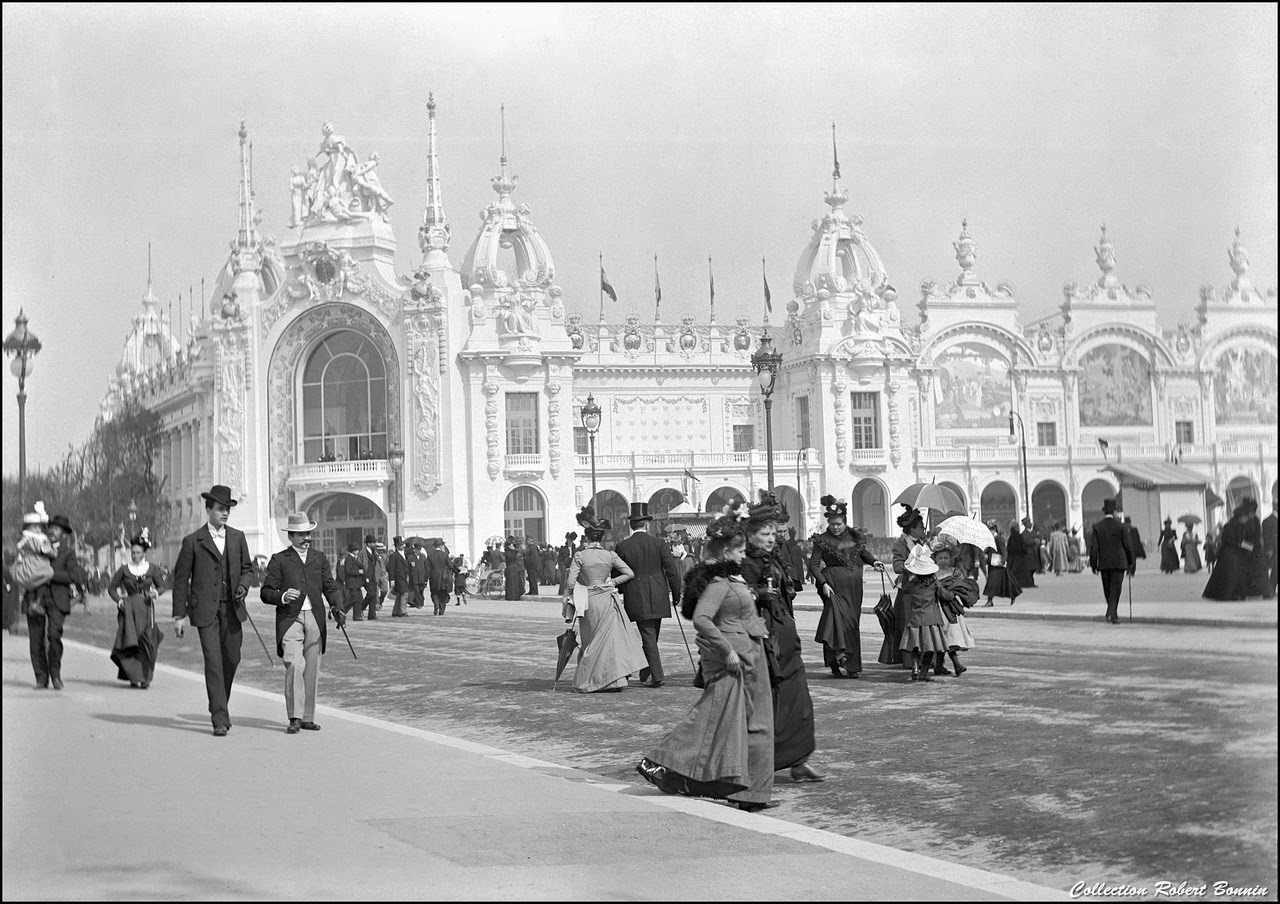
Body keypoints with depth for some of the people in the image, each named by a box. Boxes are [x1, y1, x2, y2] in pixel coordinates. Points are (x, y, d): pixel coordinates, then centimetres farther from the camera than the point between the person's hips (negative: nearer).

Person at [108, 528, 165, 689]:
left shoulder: (152, 569, 6)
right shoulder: (124, 569, 4)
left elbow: (161, 586, 14)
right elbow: (111, 587, 11)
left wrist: (155, 592, -8)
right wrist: (119, 600, -4)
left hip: (146, 609, 0)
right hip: (129, 609, 0)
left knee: (146, 643, -5)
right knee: (130, 642, -10)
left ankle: (146, 677, 4)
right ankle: (134, 677, -5)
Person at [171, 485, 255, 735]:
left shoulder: (237, 537, 9)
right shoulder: (193, 541, -2)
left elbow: (247, 568, 18)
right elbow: (181, 579, 1)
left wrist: (243, 586, -5)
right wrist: (179, 615, -2)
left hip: (232, 608, 4)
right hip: (205, 610, -4)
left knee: (231, 660, 8)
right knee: (213, 661, -9)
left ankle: (219, 705, 32)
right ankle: (219, 718, -9)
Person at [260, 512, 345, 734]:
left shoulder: (319, 558, 16)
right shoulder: (279, 560, 4)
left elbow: (331, 587, 10)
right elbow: (266, 592, 2)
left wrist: (337, 609, -8)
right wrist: (283, 596, -19)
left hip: (315, 619, 4)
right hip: (290, 619, -4)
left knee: (312, 670, 4)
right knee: (294, 665, -18)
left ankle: (307, 718, 12)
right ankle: (295, 718, -13)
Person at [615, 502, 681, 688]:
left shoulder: (623, 547, -4)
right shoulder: (658, 543, -1)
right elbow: (672, 571, -4)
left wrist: (621, 592, 17)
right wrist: (676, 594, 6)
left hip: (637, 599, -2)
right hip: (658, 596, 2)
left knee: (648, 637, -1)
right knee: (652, 636, 15)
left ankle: (656, 676, -9)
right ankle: (646, 673, 24)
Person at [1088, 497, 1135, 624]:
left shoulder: (1097, 527, -1)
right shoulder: (1121, 526, -5)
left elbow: (1093, 547, -2)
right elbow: (1127, 546, -3)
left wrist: (1093, 564, 4)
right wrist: (1131, 562, 7)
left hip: (1104, 563, 2)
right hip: (1119, 562, -2)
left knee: (1107, 589, 14)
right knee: (1115, 589, -2)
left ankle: (1113, 613, 22)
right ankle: (1111, 613, -14)